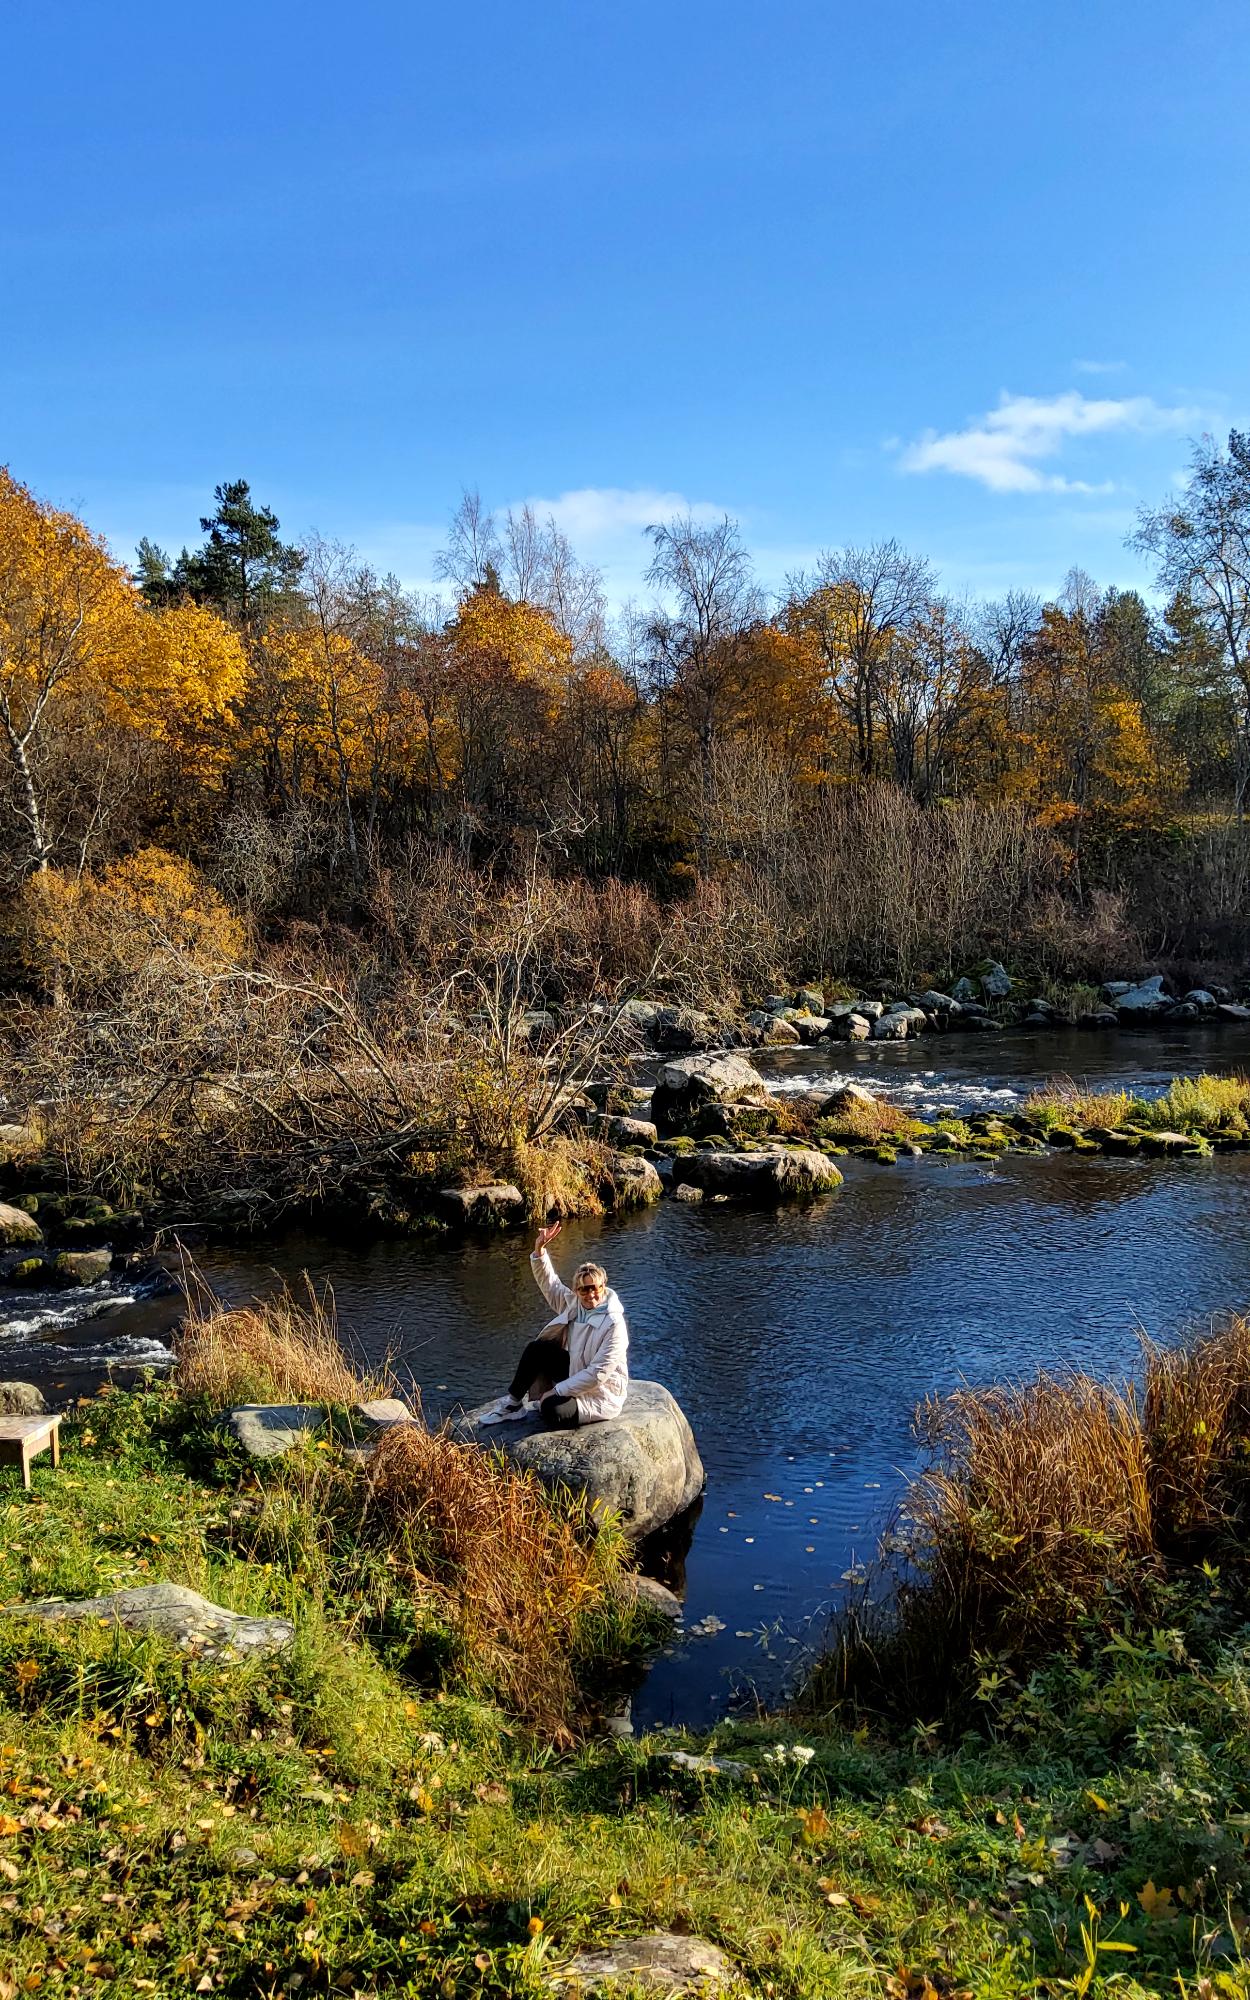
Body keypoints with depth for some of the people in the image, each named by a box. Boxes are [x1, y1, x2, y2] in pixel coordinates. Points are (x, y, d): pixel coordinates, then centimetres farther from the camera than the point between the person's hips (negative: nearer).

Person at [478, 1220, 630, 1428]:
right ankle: (512, 1402, 2)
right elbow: (550, 1284, 1)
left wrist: (557, 1390, -22)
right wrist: (539, 1249, -16)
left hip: (601, 1394, -7)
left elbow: (597, 1374, -27)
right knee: (537, 1349, -9)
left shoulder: (614, 1325, -26)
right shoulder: (574, 1304, -3)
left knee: (552, 1410, -29)